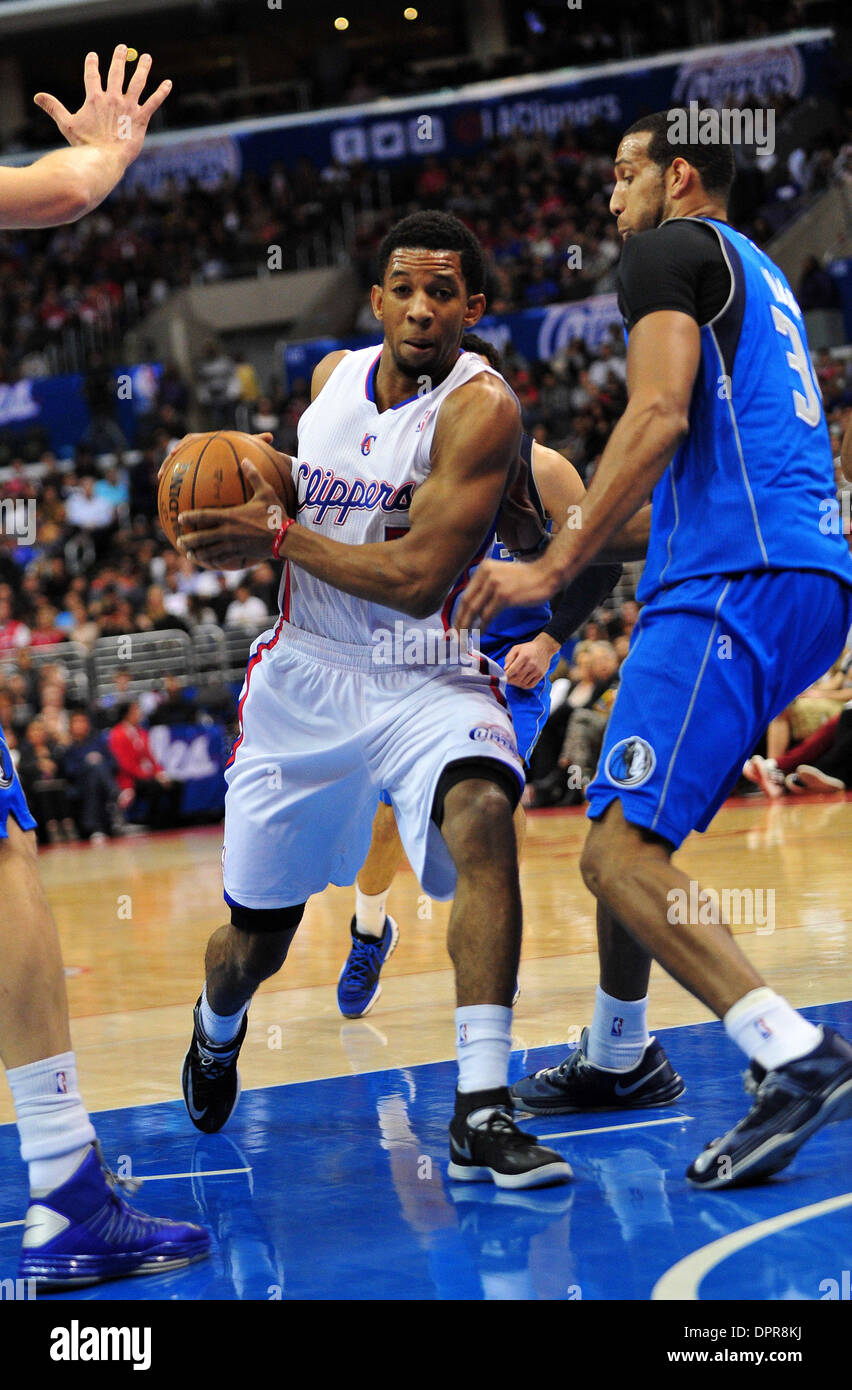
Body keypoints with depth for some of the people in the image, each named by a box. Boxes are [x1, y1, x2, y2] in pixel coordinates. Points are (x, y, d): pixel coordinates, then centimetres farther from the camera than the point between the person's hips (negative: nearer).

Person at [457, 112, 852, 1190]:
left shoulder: (672, 249, 1)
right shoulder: (760, 275, 30)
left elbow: (659, 416, -14)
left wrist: (553, 568, -15)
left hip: (736, 578, -10)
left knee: (620, 851, -18)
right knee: (622, 809, 23)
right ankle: (619, 1057, 34)